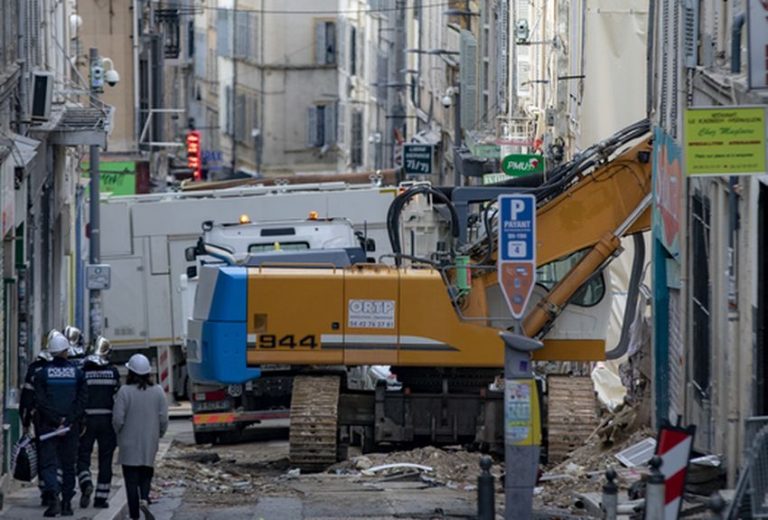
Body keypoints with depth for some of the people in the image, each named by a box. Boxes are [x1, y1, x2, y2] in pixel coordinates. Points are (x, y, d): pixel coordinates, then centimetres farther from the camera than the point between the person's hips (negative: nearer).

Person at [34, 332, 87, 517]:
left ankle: (54, 496, -22)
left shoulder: (42, 373, -2)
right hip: (71, 427, 2)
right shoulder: (77, 373, 2)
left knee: (48, 463, 0)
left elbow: (40, 401, -9)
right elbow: (82, 399, -5)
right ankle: (67, 503, 11)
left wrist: (56, 421, -9)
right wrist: (67, 422, -9)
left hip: (48, 425, -2)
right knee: (68, 465, 11)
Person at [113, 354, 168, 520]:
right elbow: (163, 419, -1)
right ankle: (144, 499, -12)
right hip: (150, 444, 3)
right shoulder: (158, 392, -2)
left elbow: (118, 419, -11)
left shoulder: (125, 391, -11)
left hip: (129, 444, -3)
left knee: (131, 480, 3)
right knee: (146, 475, 16)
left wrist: (120, 434, 8)